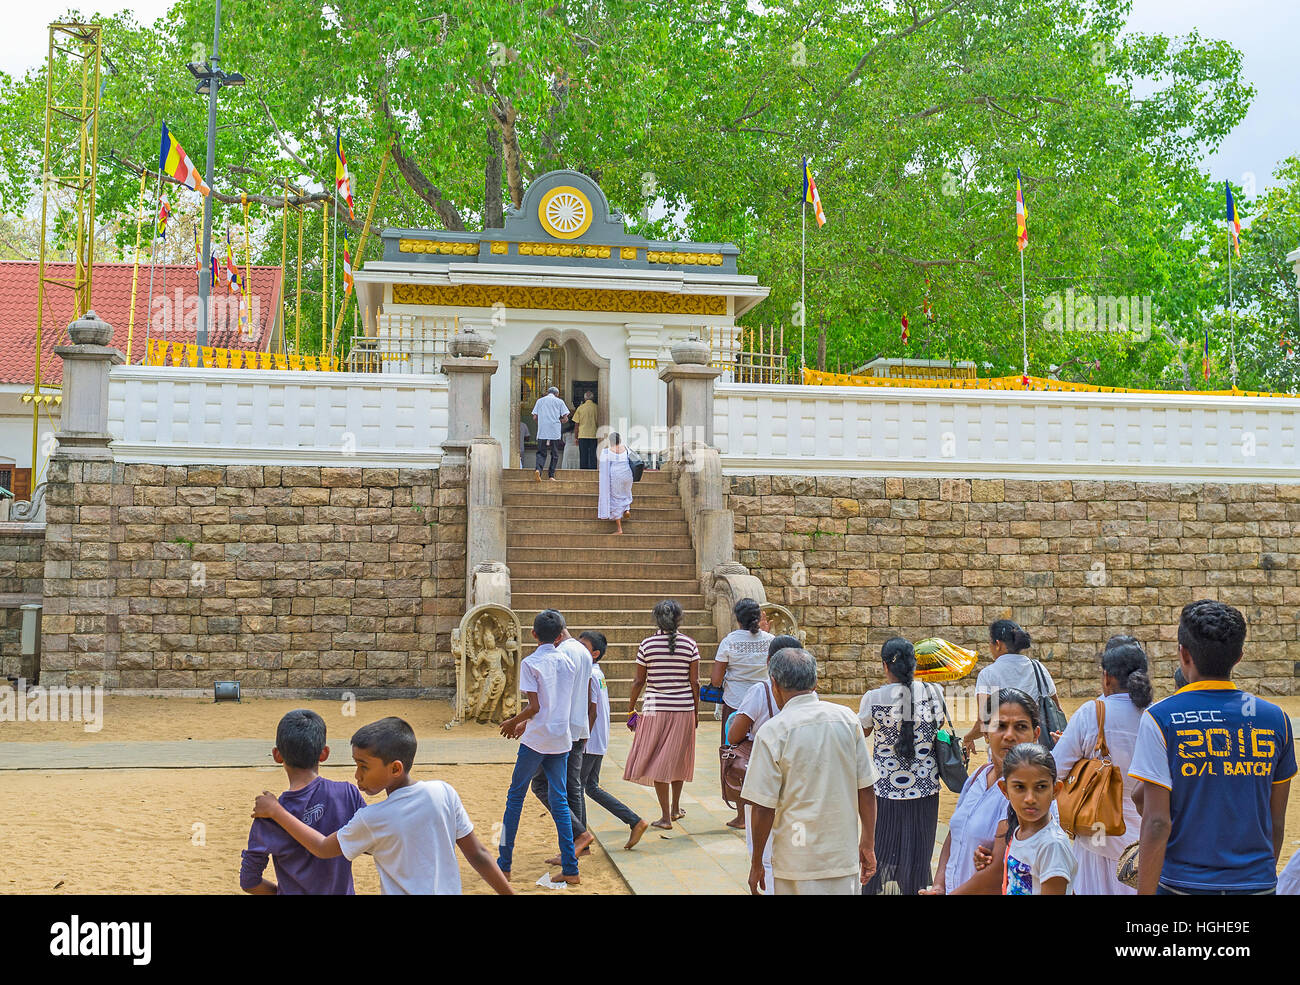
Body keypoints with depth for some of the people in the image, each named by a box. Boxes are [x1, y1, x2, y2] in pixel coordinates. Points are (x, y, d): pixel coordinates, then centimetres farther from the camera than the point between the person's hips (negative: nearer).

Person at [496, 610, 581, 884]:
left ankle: (504, 864, 11)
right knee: (559, 800, 8)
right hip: (561, 739, 5)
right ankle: (570, 869, 4)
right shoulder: (567, 662, 8)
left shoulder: (530, 663, -9)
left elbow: (535, 707, -13)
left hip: (536, 740, -5)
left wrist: (513, 722, 5)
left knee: (515, 797, 8)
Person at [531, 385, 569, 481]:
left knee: (541, 452, 5)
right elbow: (565, 418, 1)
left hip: (542, 432, 1)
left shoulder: (540, 401, 13)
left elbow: (534, 417, 8)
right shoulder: (559, 401, 7)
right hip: (555, 432, -1)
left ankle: (538, 469, -21)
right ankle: (551, 475, 6)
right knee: (554, 454, 9)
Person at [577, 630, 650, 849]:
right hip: (599, 741, 10)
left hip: (589, 743, -9)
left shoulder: (589, 675, -17)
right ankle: (635, 821, 15)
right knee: (592, 788, 16)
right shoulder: (598, 672, 12)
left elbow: (591, 713, -20)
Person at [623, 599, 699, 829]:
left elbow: (638, 681, -1)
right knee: (678, 758, 18)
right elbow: (695, 682, -1)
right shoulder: (689, 644, -2)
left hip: (656, 709, -2)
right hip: (684, 709, 2)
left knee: (659, 761, 3)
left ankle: (665, 817, 2)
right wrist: (696, 711, 9)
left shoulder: (647, 645, -5)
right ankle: (676, 808, 30)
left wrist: (630, 710, 9)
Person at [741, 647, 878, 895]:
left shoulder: (772, 731, -11)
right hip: (844, 856, 4)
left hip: (798, 862, -3)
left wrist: (756, 864, 1)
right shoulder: (846, 719, 0)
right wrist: (868, 844, 15)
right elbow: (866, 789, 4)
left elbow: (764, 807, -10)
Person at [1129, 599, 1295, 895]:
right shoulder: (1275, 719, 0)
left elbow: (1157, 822, -15)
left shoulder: (1160, 718, -11)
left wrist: (1145, 892, -9)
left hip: (1184, 883, -3)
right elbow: (1277, 822, 8)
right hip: (1258, 884, 3)